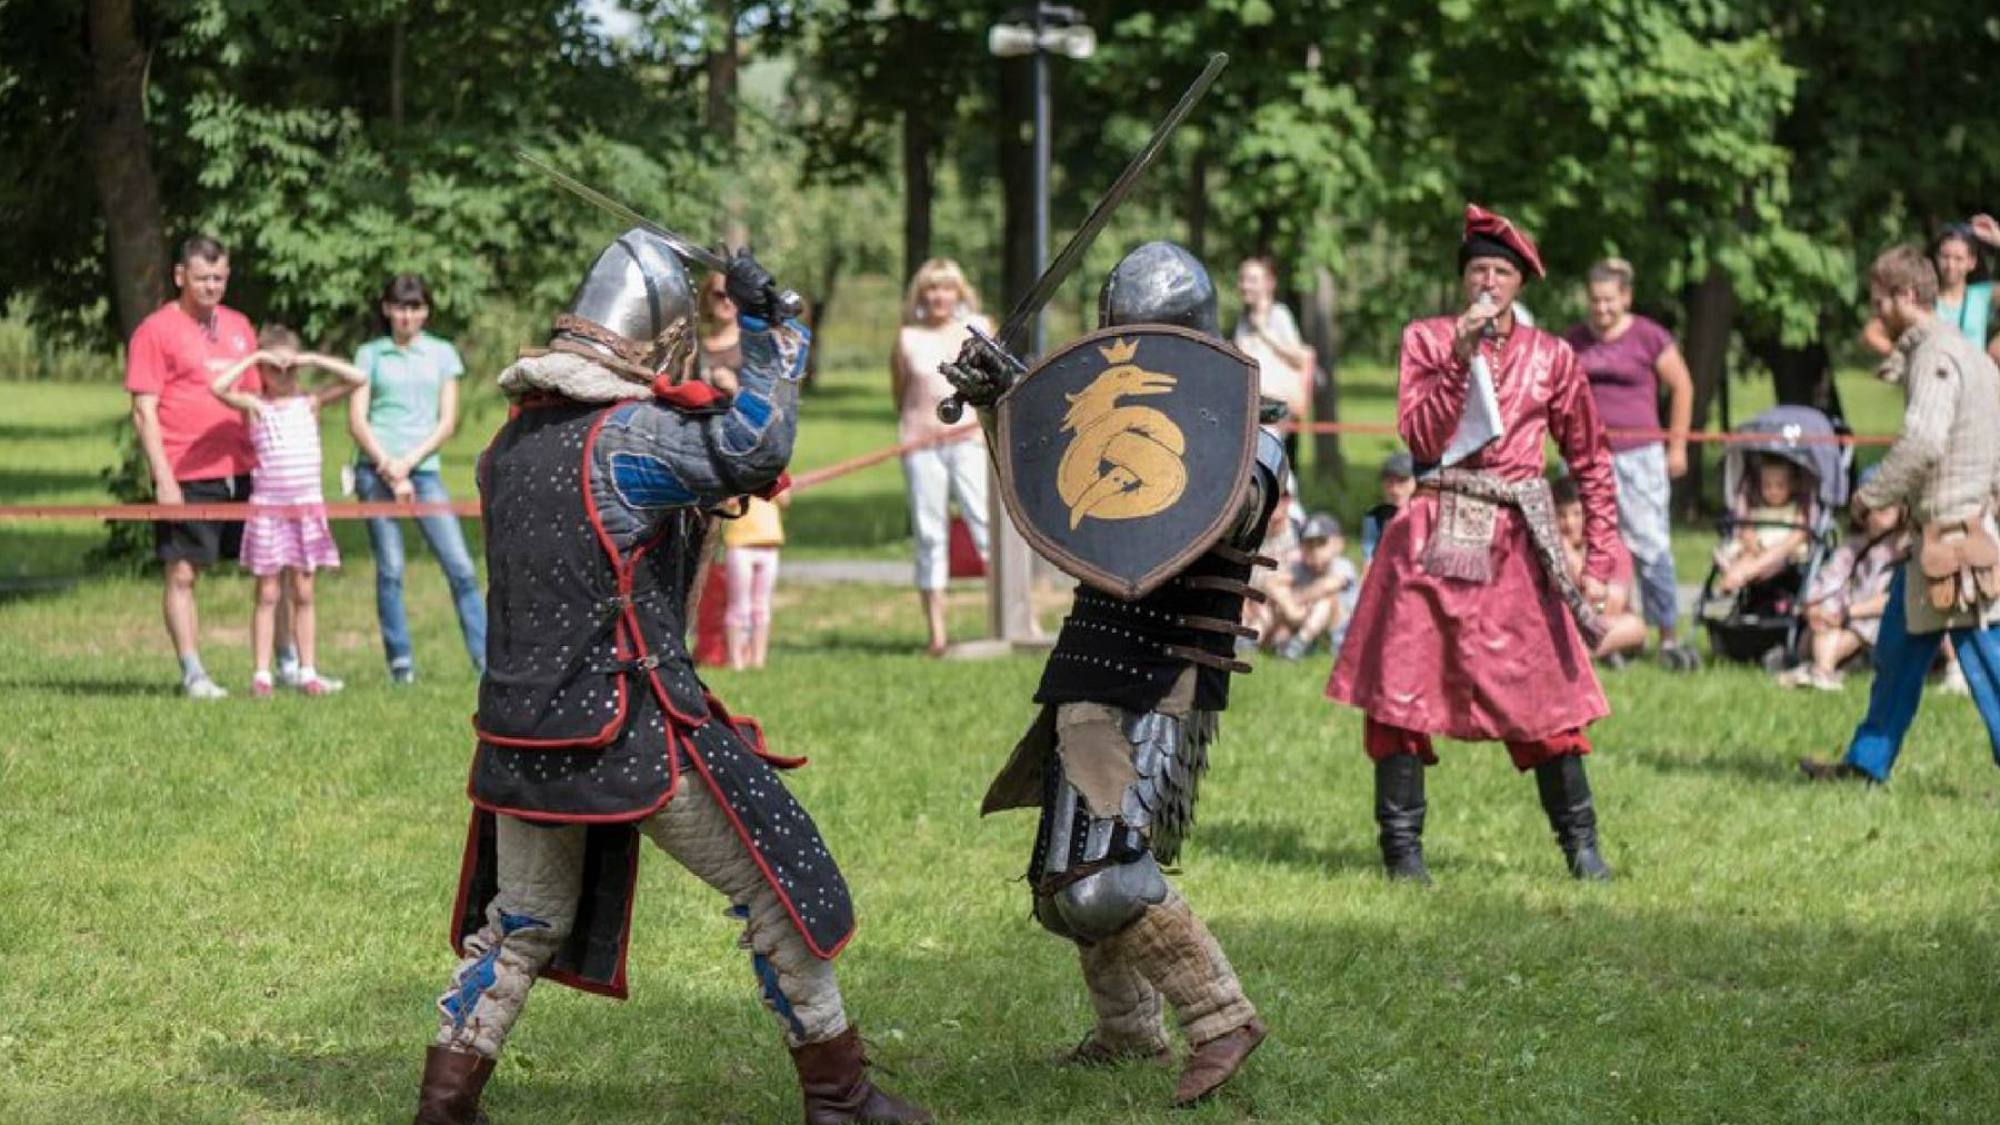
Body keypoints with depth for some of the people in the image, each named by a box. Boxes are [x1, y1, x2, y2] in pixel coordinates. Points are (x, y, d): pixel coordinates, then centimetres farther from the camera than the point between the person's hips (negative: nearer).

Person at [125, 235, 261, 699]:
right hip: (187, 478, -5)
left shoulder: (238, 326, 16)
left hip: (243, 471, 5)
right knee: (182, 574, -3)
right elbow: (144, 410, -6)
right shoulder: (156, 331, -2)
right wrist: (163, 478, -13)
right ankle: (192, 672, 2)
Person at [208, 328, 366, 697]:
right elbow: (218, 387, -18)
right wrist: (252, 358, -11)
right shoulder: (255, 405, 0)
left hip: (307, 506, 2)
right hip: (267, 507, -2)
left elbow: (358, 378, -1)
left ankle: (308, 673, 11)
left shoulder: (310, 402, 6)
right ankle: (261, 674, 3)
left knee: (303, 594, 7)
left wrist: (313, 360, -5)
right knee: (267, 594, 1)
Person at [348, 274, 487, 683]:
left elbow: (447, 421, 6)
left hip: (424, 469, 1)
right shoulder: (370, 354, 11)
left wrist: (408, 462, -7)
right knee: (390, 569, -6)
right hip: (377, 469, -1)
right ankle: (400, 663, 0)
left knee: (461, 567, -7)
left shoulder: (442, 354, 13)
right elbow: (357, 420, 4)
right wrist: (388, 466, -8)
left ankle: (489, 661, -4)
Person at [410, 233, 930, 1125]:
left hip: (524, 734, 7)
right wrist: (769, 329, -17)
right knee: (776, 883, 7)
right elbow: (755, 450, -28)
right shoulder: (628, 436, -15)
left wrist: (691, 501, 18)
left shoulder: (510, 443, 9)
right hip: (632, 733, -7)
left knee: (520, 925, 21)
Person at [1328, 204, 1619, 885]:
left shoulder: (1550, 358, 7)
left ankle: (1581, 845, 10)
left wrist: (1598, 563, 5)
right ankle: (1402, 847, 5)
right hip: (1433, 539, 0)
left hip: (1515, 542, 0)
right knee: (1403, 685, -3)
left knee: (1544, 696, -2)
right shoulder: (1426, 340, 5)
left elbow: (1591, 462, 12)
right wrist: (1461, 357, -15)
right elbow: (1420, 438, -7)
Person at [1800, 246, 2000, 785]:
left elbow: (1923, 442, -25)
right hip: (1933, 537, 11)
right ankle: (1867, 762, 28)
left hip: (1953, 534, -11)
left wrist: (1871, 494, -14)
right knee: (1897, 649, 18)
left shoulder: (1937, 355, -15)